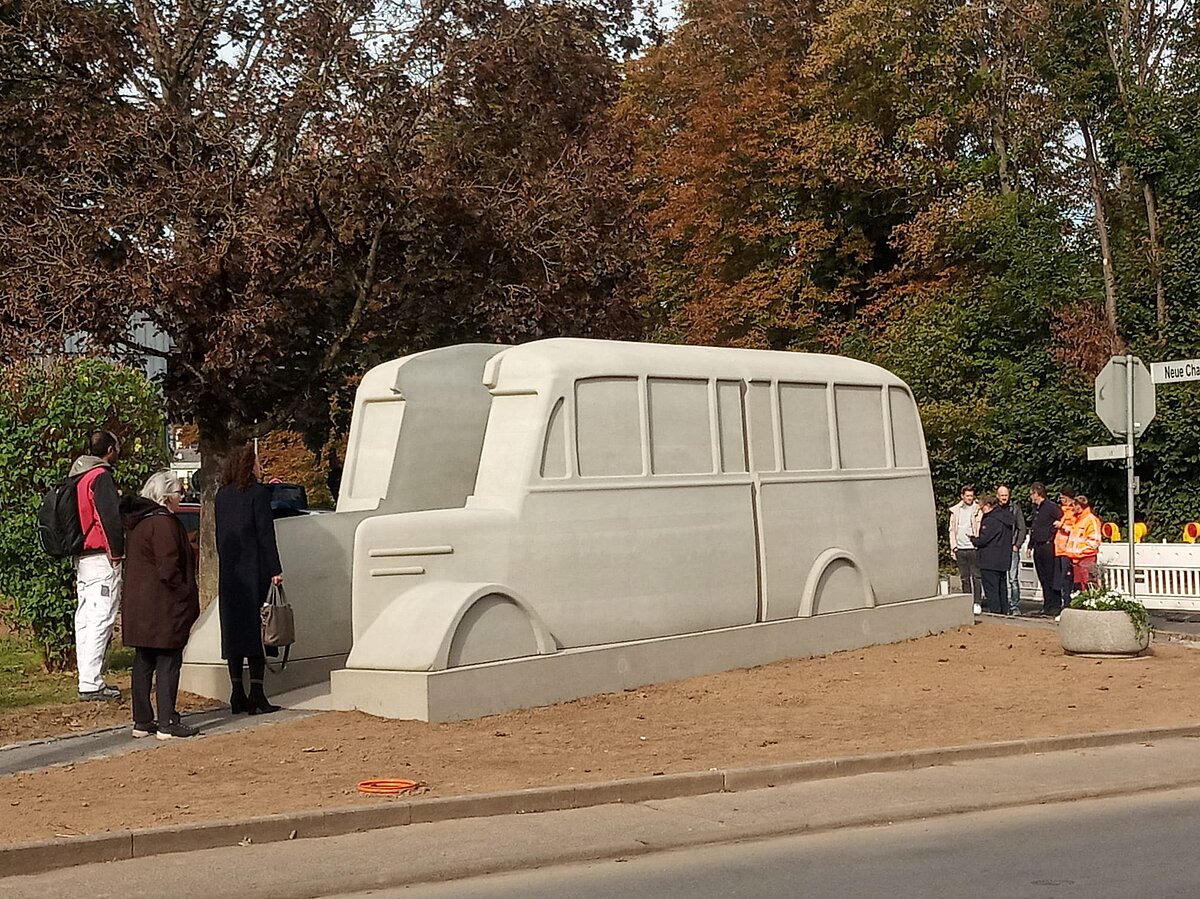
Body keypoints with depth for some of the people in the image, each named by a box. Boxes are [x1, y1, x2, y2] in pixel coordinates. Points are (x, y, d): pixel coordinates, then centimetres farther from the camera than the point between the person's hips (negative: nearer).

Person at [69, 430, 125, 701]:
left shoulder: (77, 477, 16)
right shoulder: (101, 477, -12)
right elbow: (110, 518, -18)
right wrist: (116, 553, -11)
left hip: (82, 557, 10)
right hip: (102, 558, -10)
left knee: (85, 620, 11)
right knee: (101, 620, -9)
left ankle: (88, 680, 16)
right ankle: (91, 684, -12)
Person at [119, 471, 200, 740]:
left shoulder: (136, 521, 15)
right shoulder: (163, 522, -15)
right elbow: (169, 567, -19)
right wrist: (186, 599, -10)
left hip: (137, 605, 9)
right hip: (162, 607, -9)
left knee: (143, 662, 13)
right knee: (168, 663, -4)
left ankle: (142, 722, 17)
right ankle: (167, 724, -4)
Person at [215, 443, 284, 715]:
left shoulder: (221, 497, 10)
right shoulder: (258, 493, -8)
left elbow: (219, 536, 12)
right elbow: (266, 534, -12)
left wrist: (226, 567, 16)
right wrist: (276, 570, -10)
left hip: (229, 573, 6)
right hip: (254, 571, -6)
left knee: (233, 629, 9)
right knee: (256, 629, -4)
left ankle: (238, 695, 11)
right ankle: (256, 697, -7)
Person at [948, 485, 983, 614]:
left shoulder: (977, 510, 0)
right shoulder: (955, 510, 12)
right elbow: (952, 529, 14)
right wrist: (953, 547, 7)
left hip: (973, 548, -4)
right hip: (960, 549, 4)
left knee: (976, 577, -4)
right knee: (964, 578, 8)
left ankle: (977, 603, -2)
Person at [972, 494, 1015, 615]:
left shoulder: (991, 520, -17)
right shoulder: (1005, 517, 11)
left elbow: (983, 540, -19)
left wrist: (973, 539, 4)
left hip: (990, 562, -9)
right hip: (1004, 560, 9)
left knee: (991, 590, -4)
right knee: (1002, 589, 16)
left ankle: (995, 612, -6)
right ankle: (1004, 612, 21)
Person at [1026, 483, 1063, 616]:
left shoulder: (1051, 506, -10)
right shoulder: (1035, 508, 17)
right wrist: (1030, 546, 22)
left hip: (1048, 546, -9)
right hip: (1038, 548, 9)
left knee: (1051, 578, -6)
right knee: (1043, 579, 10)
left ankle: (1056, 606, -2)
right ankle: (1047, 606, 14)